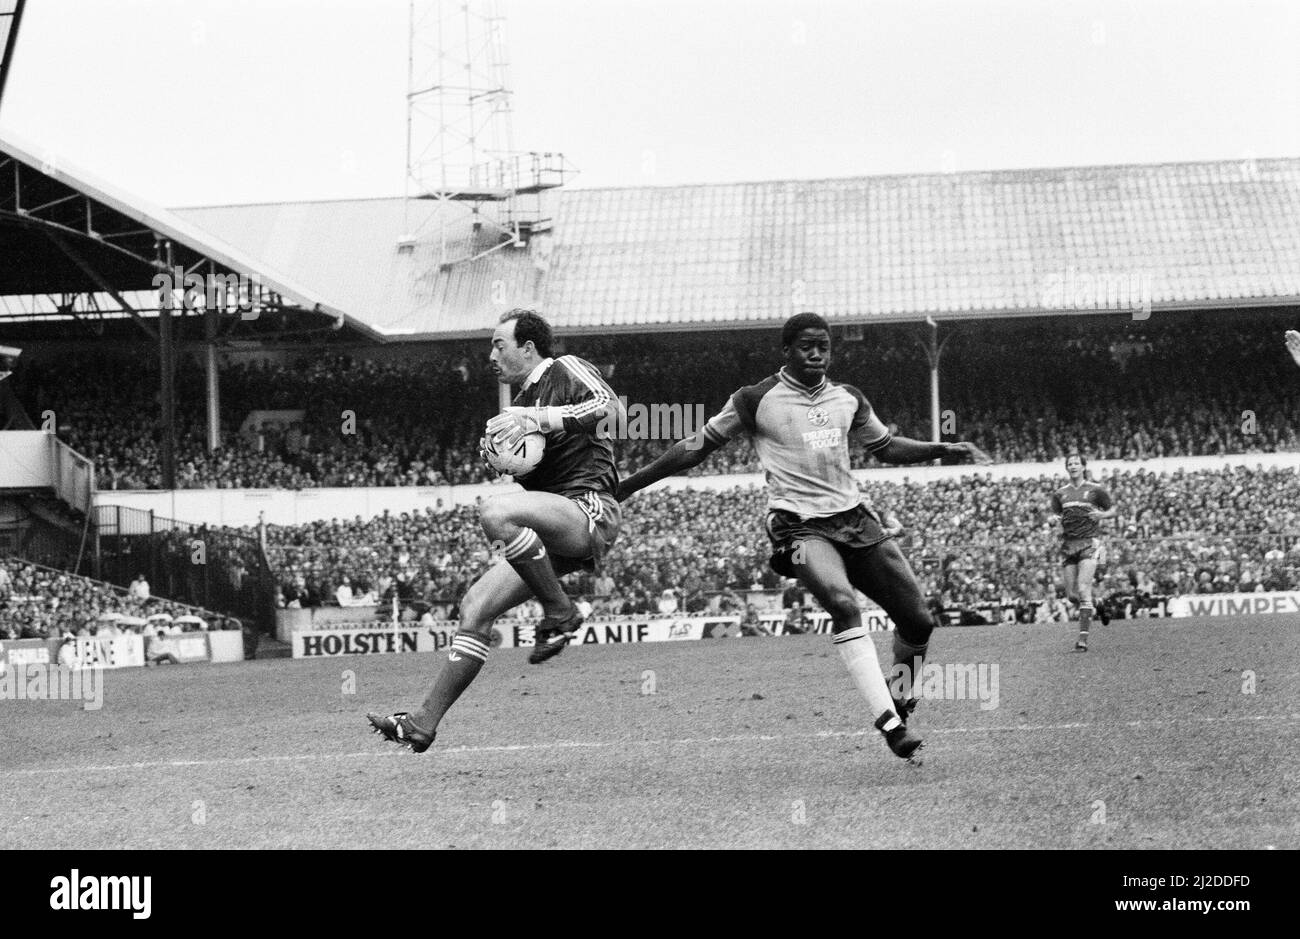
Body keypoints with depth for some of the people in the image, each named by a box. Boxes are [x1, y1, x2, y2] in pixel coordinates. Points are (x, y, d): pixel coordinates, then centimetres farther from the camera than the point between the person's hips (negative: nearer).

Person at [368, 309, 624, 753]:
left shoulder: (567, 370, 0)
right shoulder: (522, 403, 25)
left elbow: (610, 406, -19)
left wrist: (539, 419, -22)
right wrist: (511, 442, 4)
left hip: (590, 509, -9)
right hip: (556, 532, 9)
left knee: (495, 512, -34)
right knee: (475, 607, 1)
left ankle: (560, 613, -19)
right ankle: (424, 723, 3)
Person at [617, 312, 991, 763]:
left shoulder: (848, 399, 15)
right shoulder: (757, 400, 0)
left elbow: (886, 447, 30)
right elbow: (697, 447, 5)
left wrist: (945, 449, 18)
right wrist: (629, 484, 3)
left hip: (854, 518, 6)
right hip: (799, 524, -6)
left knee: (918, 621, 0)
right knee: (843, 603, -32)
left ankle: (900, 707, 24)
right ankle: (889, 724, -37)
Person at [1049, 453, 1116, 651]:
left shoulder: (1095, 489, 2)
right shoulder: (1060, 493, 12)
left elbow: (1112, 510, 10)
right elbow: (1055, 515, 19)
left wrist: (1101, 514, -11)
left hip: (1089, 544, -5)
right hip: (1069, 544, 5)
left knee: (1083, 590, -16)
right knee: (1072, 594, 3)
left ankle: (1083, 638, -17)